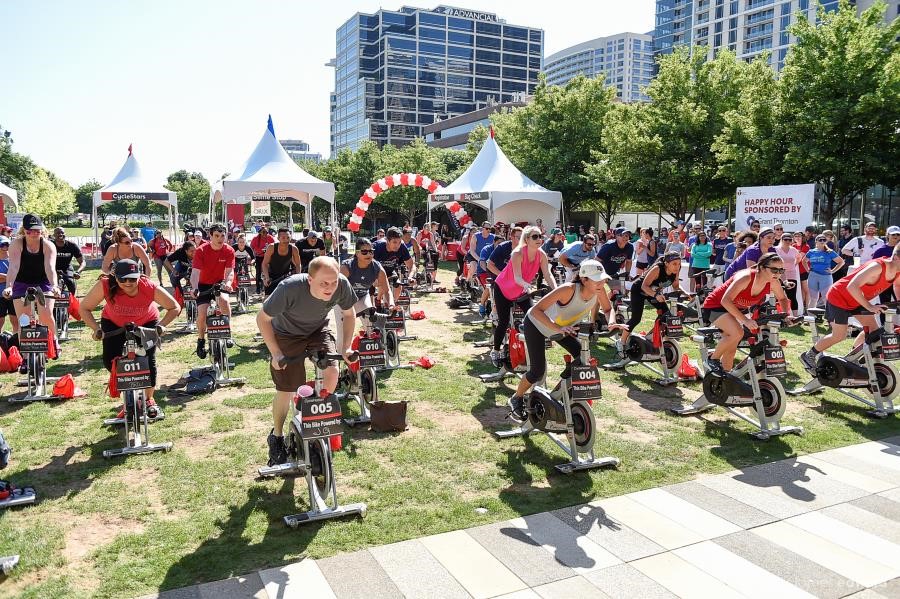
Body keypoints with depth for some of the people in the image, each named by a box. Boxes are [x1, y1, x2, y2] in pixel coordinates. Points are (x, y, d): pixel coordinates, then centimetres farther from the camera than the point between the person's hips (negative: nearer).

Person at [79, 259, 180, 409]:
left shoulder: (150, 288, -35)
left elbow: (175, 308, -20)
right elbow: (84, 308, -20)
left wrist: (161, 325, -33)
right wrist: (96, 329, -32)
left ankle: (149, 399, 14)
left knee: (148, 360, -8)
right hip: (113, 323, 1)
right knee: (109, 361, -10)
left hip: (146, 323, -1)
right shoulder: (105, 285, -35)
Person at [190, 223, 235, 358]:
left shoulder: (229, 251, -14)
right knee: (201, 313, -15)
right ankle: (201, 340, 12)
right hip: (204, 285, -1)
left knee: (224, 300, -31)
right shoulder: (201, 250, -19)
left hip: (220, 283, 1)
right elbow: (195, 271, -27)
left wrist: (228, 283, -40)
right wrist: (194, 288, -45)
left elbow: (229, 271, -18)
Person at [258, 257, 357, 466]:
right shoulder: (289, 288, -38)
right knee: (285, 390, -1)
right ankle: (277, 436, 26)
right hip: (287, 334, -2)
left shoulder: (342, 285, -29)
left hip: (318, 330, 3)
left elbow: (348, 314, -6)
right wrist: (276, 353, -23)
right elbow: (262, 318, -21)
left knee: (332, 371, -20)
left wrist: (346, 347, -12)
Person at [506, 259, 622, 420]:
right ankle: (516, 399, 20)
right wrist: (558, 329, -52)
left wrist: (612, 323, -24)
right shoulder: (569, 289, -40)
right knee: (538, 371, -9)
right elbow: (536, 310, -41)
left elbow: (608, 309, -3)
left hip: (563, 326, 6)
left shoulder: (599, 290, -23)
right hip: (536, 324, -6)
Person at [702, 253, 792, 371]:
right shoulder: (746, 277, -33)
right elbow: (726, 300, -39)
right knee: (737, 333, -30)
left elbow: (783, 299, 7)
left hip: (736, 309, 7)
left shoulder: (773, 282, -13)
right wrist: (745, 320, -44)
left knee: (731, 349, 9)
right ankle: (713, 360, -9)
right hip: (715, 305, -7)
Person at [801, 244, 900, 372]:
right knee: (839, 335, -7)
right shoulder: (877, 267, -33)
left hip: (857, 300, 9)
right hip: (839, 298, -9)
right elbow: (852, 287, -41)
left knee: (873, 329, 6)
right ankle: (808, 356, 9)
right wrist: (869, 307, -38)